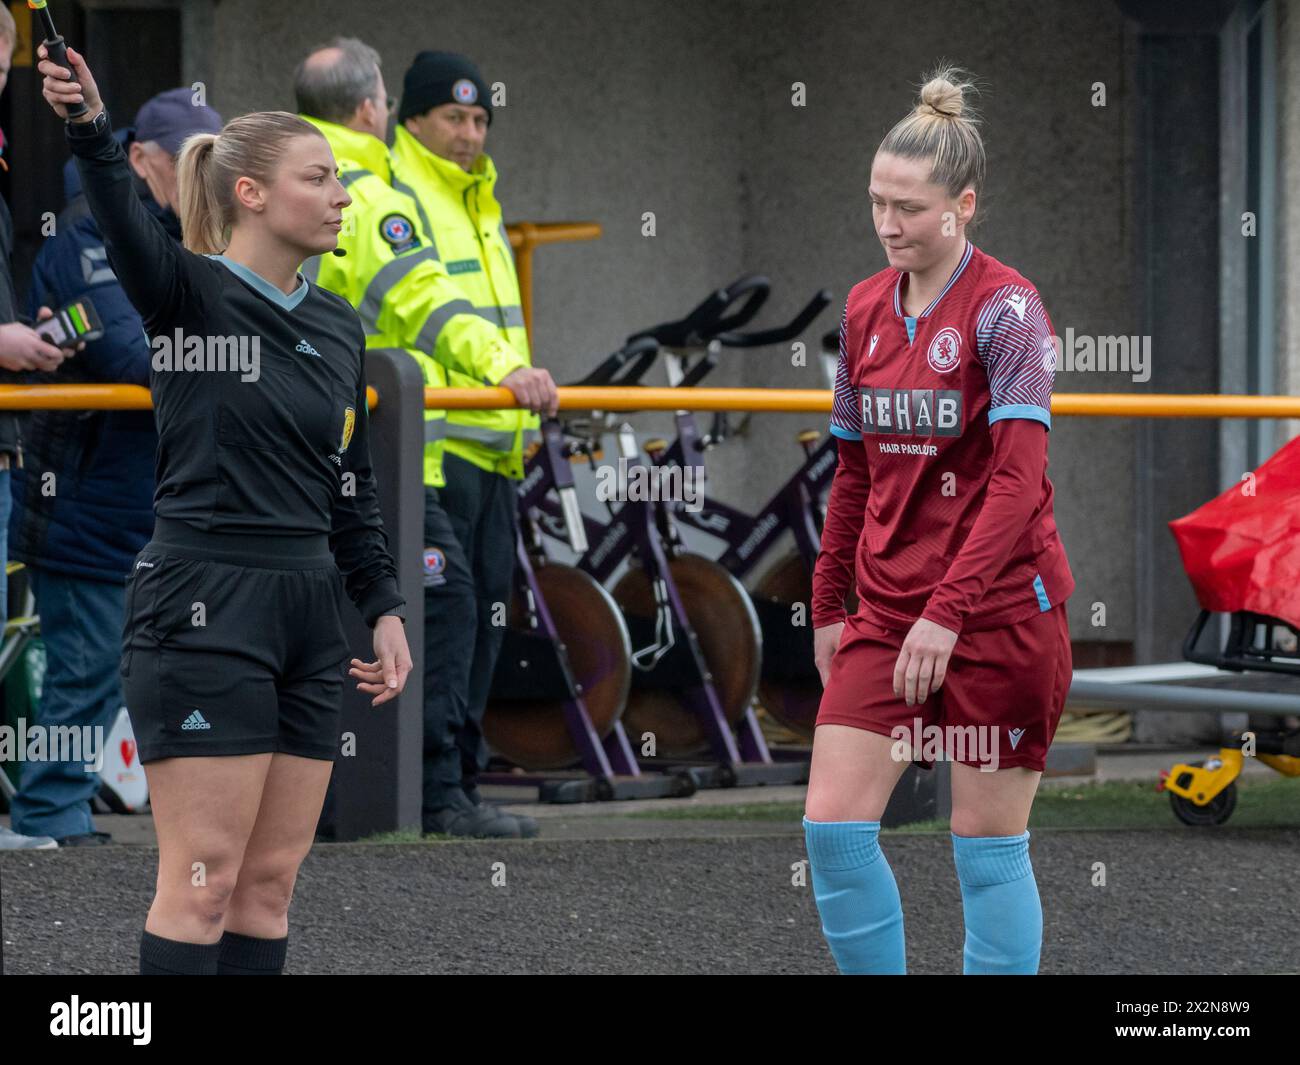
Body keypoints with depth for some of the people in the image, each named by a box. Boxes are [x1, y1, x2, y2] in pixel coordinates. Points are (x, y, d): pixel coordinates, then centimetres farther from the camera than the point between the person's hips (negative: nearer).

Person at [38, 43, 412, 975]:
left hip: (307, 616, 7)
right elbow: (127, 226, -28)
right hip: (204, 608, -7)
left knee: (271, 880, 7)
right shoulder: (191, 294, -6)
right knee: (203, 883, -8)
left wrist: (384, 607, 13)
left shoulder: (337, 326, 14)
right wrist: (90, 129, -47)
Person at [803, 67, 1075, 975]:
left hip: (998, 610, -6)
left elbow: (1019, 477, -20)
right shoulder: (866, 309, 8)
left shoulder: (1005, 308, -12)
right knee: (833, 824, -4)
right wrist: (829, 604, 15)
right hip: (887, 613, 6)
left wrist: (948, 612, -26)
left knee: (989, 847, 0)